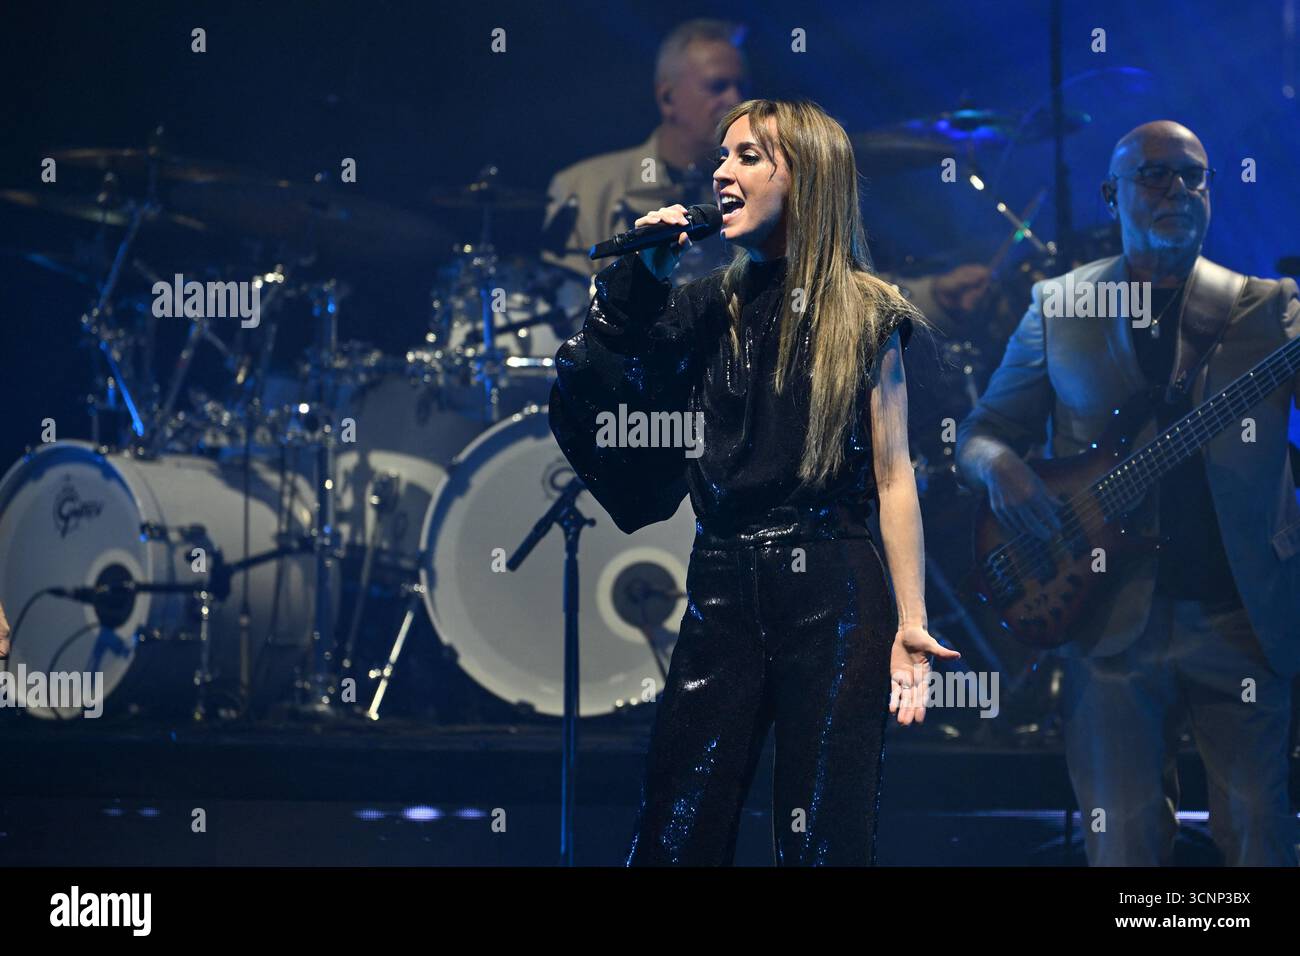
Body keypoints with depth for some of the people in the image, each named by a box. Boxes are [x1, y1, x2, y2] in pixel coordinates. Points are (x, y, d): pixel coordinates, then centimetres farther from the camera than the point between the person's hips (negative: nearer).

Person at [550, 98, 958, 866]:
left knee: (824, 837, 1)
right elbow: (591, 400, 1)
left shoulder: (863, 312, 1)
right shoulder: (707, 307, 10)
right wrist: (639, 278, -3)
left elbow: (893, 474, -2)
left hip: (831, 598, -4)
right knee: (675, 833, 3)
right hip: (723, 592, 4)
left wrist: (911, 621, -8)